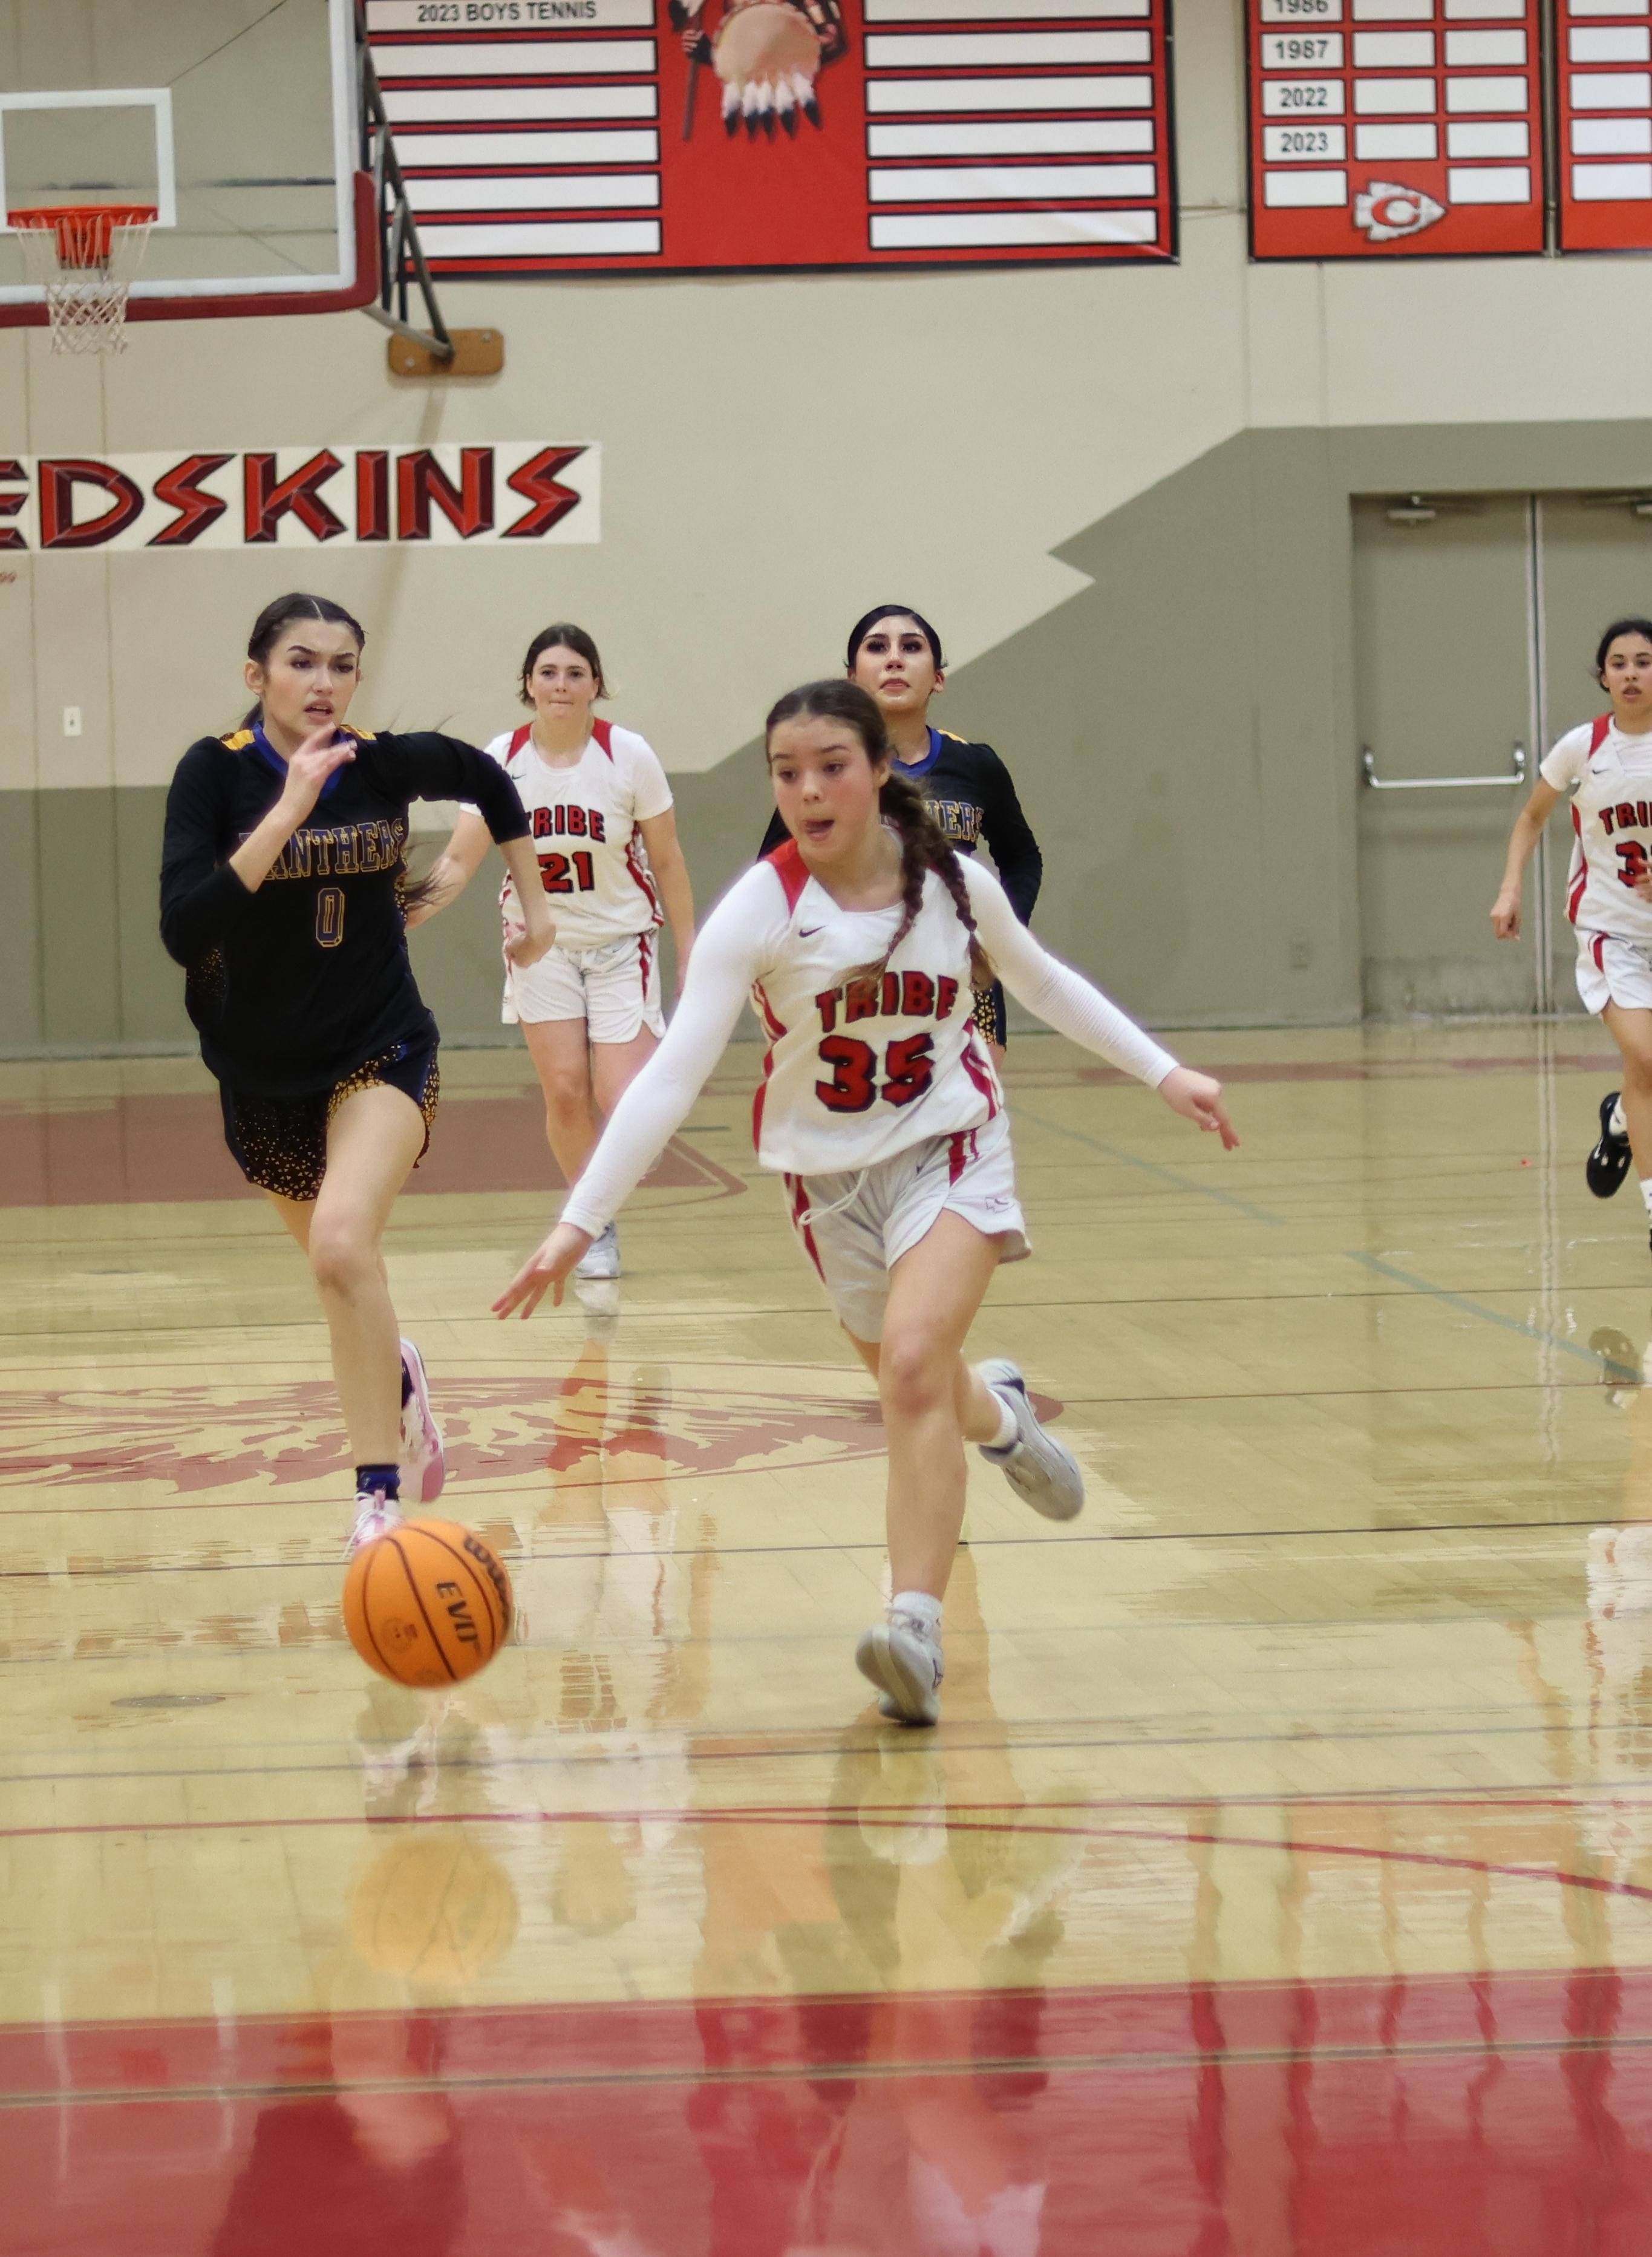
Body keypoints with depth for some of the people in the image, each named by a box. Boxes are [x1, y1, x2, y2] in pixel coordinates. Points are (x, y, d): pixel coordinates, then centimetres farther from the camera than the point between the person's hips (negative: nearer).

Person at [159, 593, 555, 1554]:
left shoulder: (388, 764, -9)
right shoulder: (217, 772, -14)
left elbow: (491, 782, 14)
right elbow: (184, 929, -27)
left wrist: (537, 905, 16)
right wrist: (288, 811, -32)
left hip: (381, 1051, -2)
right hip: (262, 1072, 2)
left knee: (342, 1244, -28)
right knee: (344, 1277, 21)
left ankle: (380, 1499, -24)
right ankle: (398, 1379, 56)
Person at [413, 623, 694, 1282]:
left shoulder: (629, 756, -12)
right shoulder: (503, 760, -8)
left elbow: (667, 862, -3)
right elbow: (458, 861, -8)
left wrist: (690, 956, -1)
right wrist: (400, 913, -25)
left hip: (620, 943, -2)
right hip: (543, 944, 2)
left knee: (623, 1104, -13)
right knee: (565, 1092, -4)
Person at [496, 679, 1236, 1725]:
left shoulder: (956, 884, -12)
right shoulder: (761, 911, -19)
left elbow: (1042, 981, 10)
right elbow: (672, 1074, -23)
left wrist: (1163, 1071, 9)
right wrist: (579, 1223, -31)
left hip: (951, 1149, -1)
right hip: (831, 1175, 1)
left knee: (912, 1364, -25)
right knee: (922, 1397, 16)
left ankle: (916, 1634, -28)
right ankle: (998, 1413, 55)